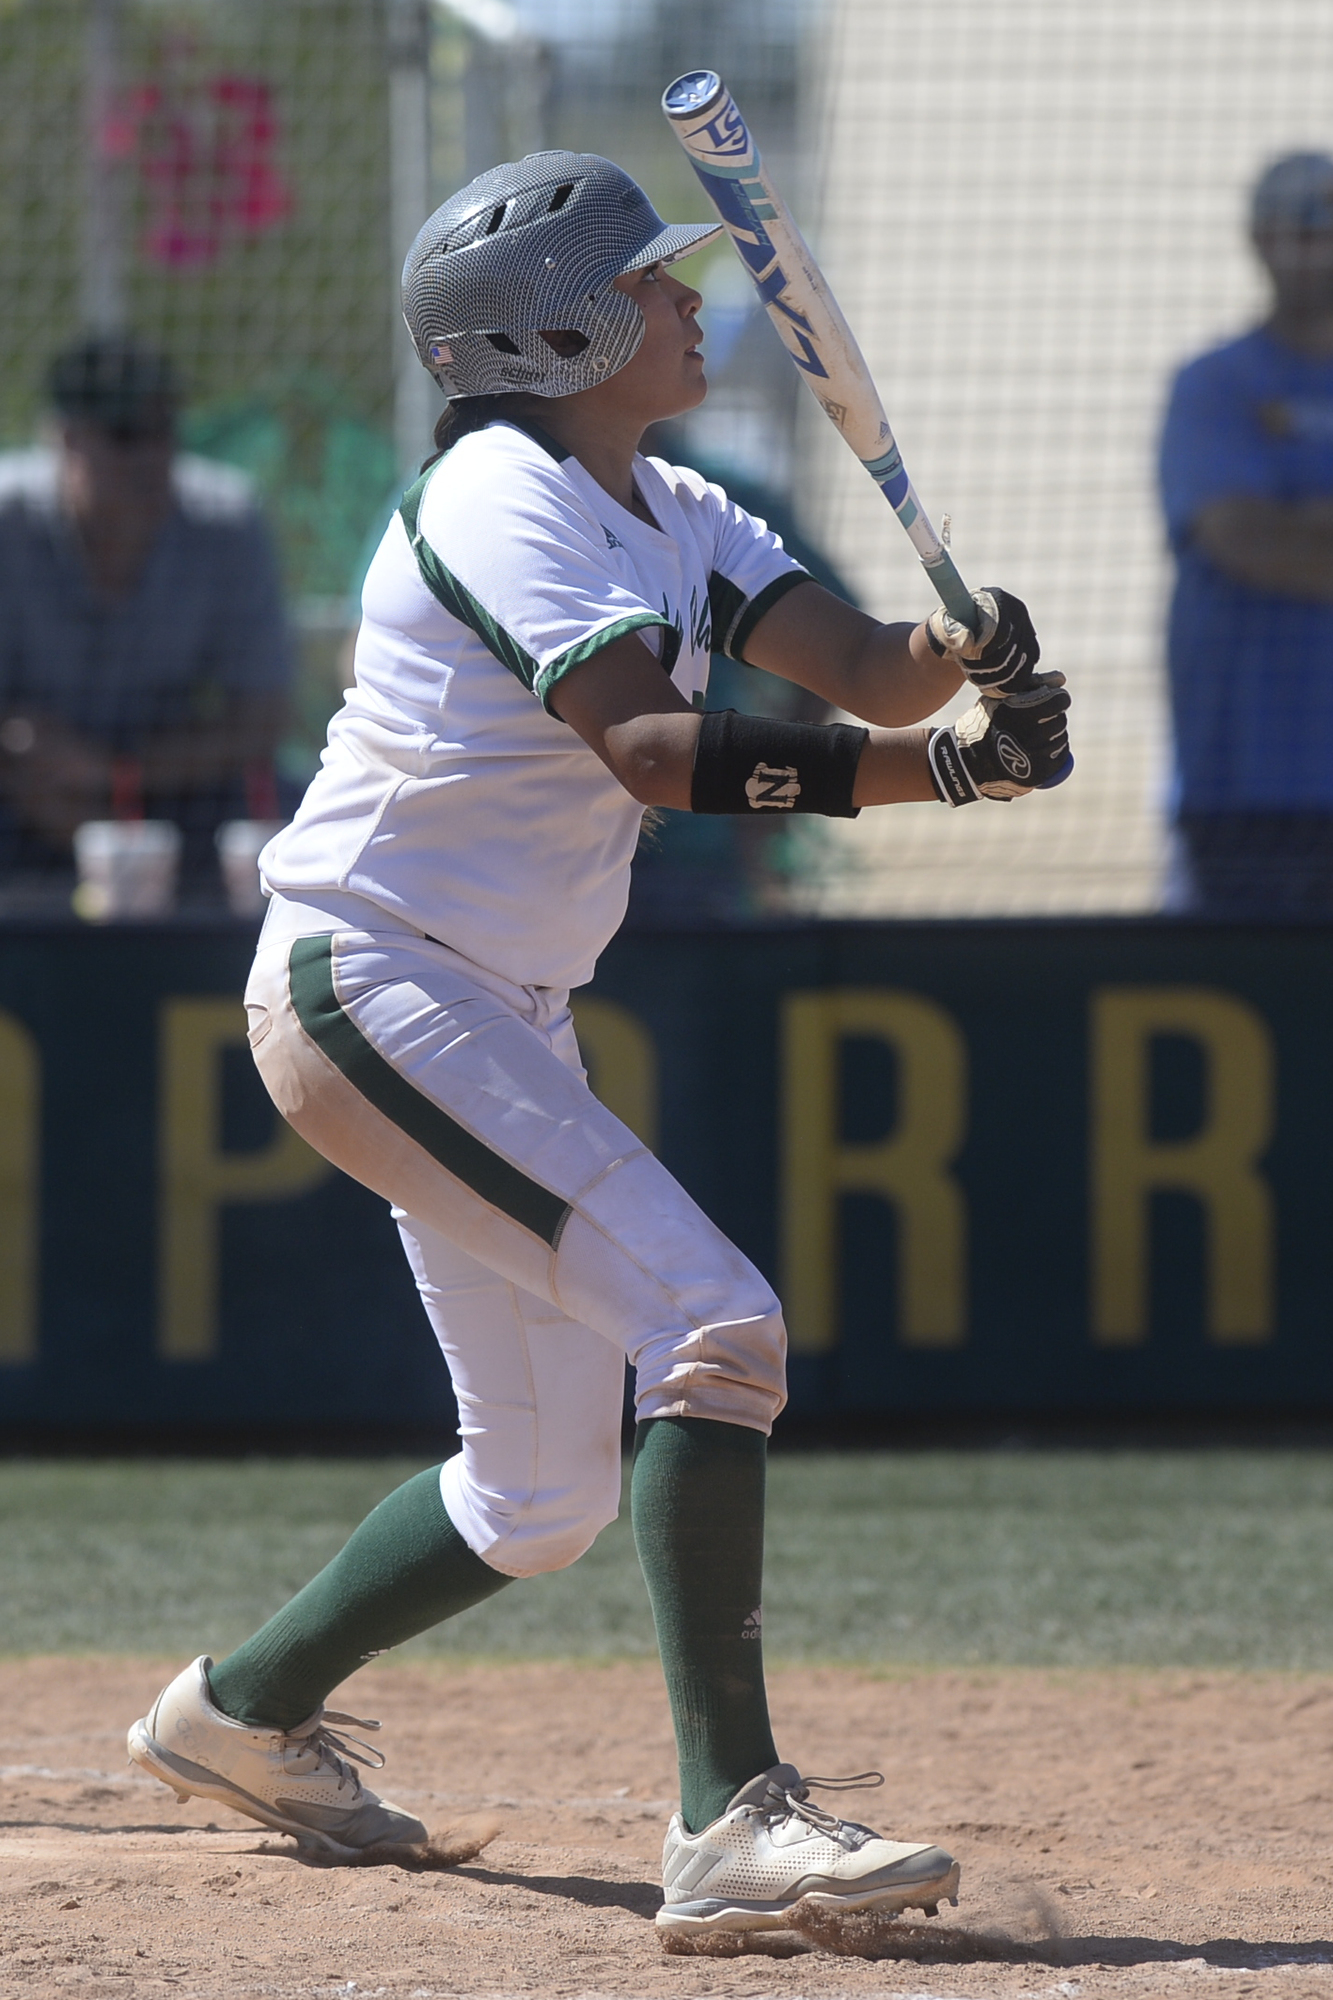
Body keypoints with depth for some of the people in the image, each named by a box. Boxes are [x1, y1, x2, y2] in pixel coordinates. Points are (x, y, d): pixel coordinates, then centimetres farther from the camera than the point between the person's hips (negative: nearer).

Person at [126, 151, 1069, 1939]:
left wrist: (959, 655, -26)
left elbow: (857, 663, -3)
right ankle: (735, 1820, -26)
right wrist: (935, 771, -37)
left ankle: (244, 1715, 35)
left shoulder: (675, 519, 11)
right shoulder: (502, 499, -16)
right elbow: (651, 750, -30)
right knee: (716, 1324, -22)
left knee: (546, 1494, 14)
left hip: (497, 1021, 10)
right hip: (370, 988, -10)